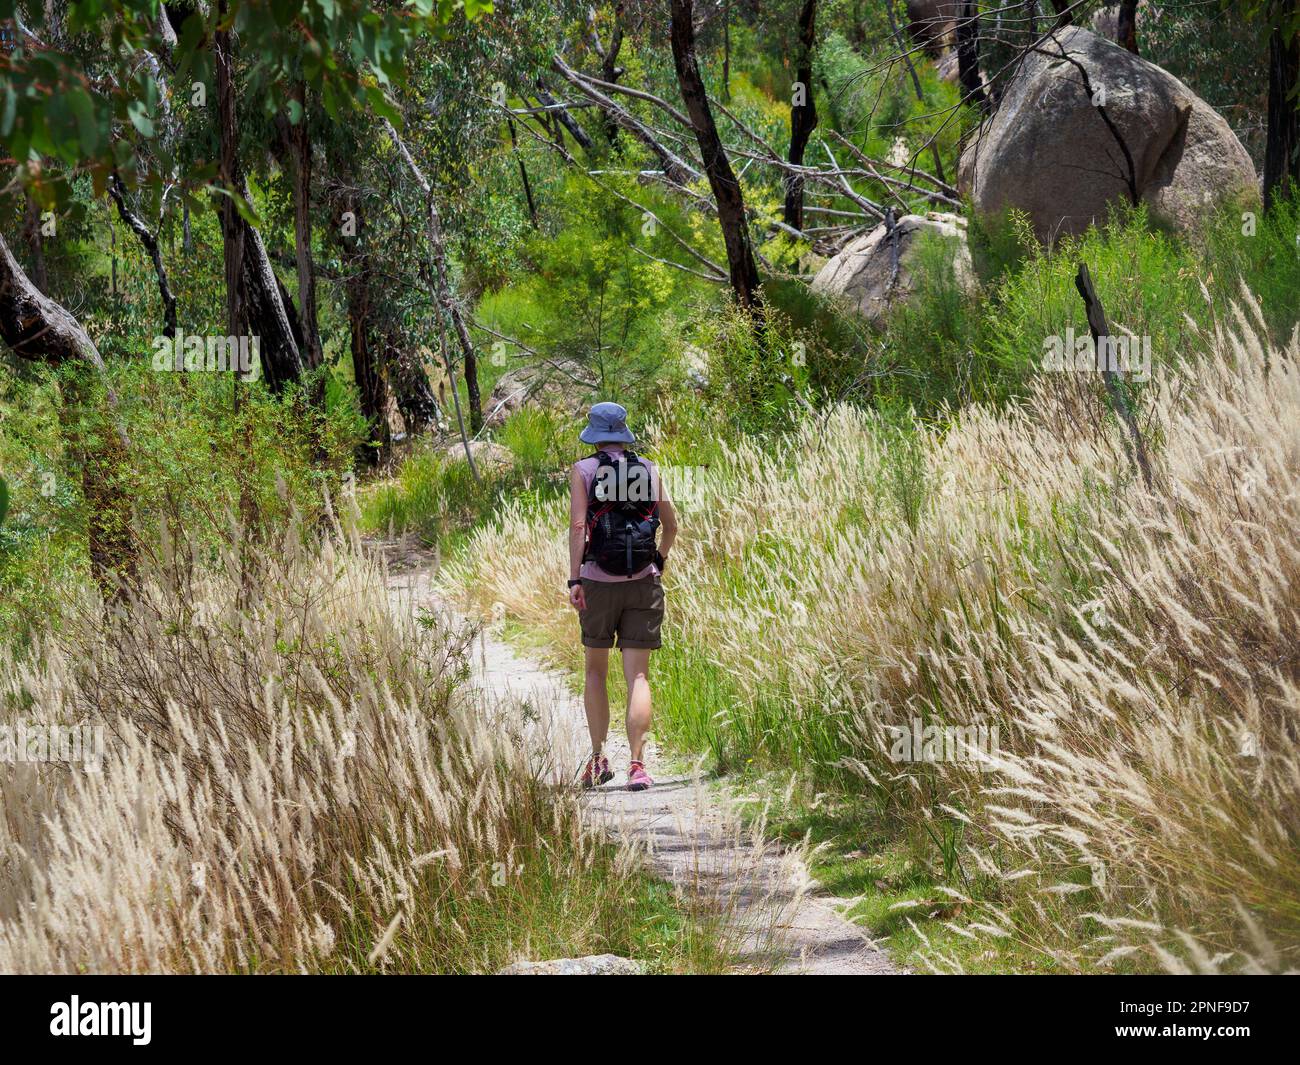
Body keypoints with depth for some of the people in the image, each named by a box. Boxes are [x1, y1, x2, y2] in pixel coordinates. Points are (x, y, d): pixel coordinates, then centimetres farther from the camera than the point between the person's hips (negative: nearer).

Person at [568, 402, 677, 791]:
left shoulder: (583, 470, 0)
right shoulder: (649, 470, 7)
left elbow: (578, 525, -11)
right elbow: (670, 524, 12)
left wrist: (574, 580, -13)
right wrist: (659, 559, 31)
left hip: (598, 583, -1)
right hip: (643, 584, 1)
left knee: (595, 671, 16)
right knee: (637, 676, -1)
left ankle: (598, 760, 11)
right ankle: (637, 766, -13)